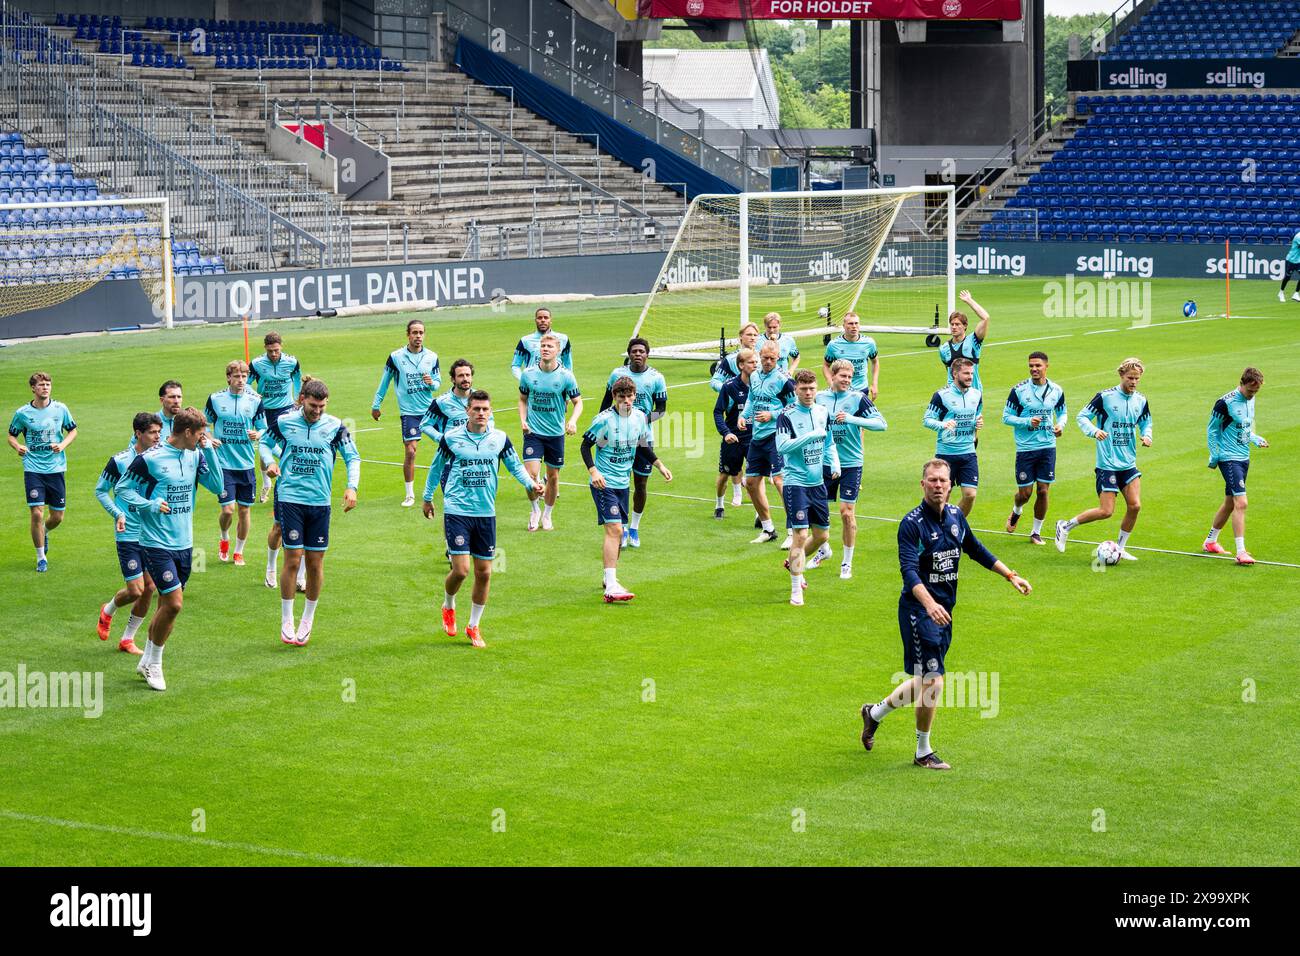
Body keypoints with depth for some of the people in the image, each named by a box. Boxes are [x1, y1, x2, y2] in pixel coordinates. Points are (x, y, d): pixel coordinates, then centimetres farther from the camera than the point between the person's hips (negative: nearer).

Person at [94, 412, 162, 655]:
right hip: (129, 535, -5)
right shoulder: (120, 461, -10)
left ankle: (127, 639, 19)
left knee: (149, 589, 4)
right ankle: (107, 611, 24)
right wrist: (118, 513, -13)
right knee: (135, 590, -9)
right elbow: (100, 490, 0)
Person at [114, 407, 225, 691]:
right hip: (157, 543, -6)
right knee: (173, 603, -12)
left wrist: (210, 451, -8)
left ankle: (147, 662, 26)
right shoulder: (149, 459, -13)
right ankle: (153, 665, 6)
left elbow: (218, 487, 1)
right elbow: (122, 489, -5)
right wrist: (150, 505, -20)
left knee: (167, 604, 11)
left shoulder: (196, 456, 5)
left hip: (184, 543, 6)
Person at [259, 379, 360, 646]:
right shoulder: (284, 422, -1)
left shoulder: (335, 426, -1)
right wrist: (269, 462, -4)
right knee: (293, 560, -7)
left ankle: (307, 621, 21)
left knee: (315, 563, 5)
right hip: (290, 499, -1)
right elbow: (265, 442, 16)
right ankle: (286, 622, 4)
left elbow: (353, 457, 7)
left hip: (320, 501, 2)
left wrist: (351, 487, -8)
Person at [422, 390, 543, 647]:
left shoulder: (500, 439, 2)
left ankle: (473, 627, 22)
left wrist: (531, 483, -6)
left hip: (486, 513, 3)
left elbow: (515, 465, 13)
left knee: (484, 573, 5)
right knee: (461, 570, -12)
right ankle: (448, 607, 21)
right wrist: (427, 498, 20)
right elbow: (436, 467, 12)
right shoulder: (451, 438, -3)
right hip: (457, 511, -3)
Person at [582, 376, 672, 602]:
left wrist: (660, 465, 12)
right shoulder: (604, 419, -16)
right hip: (604, 483, -7)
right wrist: (593, 471, -22)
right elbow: (586, 445, -10)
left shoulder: (640, 417, 3)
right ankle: (611, 588, -23)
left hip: (623, 482, 7)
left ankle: (610, 578, 33)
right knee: (614, 529, -18)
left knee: (617, 532, 15)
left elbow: (644, 446, 19)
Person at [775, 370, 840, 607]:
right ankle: (796, 591, -6)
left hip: (817, 483, 7)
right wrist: (810, 436, -28)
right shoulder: (787, 415, -12)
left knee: (822, 534, 14)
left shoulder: (823, 412, 7)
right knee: (800, 535, -13)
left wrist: (835, 465, 4)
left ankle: (793, 564, 40)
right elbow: (782, 446, -22)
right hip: (796, 483, -7)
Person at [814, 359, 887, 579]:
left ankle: (847, 562, 9)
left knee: (847, 513, -5)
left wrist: (852, 419, -25)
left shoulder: (857, 398, -8)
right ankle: (824, 549, 35)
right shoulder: (819, 397, 3)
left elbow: (881, 423, -16)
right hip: (824, 463, 3)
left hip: (850, 464, -3)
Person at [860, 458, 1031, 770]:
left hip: (944, 612, 8)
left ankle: (875, 713, 39)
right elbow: (909, 571, -28)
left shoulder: (956, 516, 5)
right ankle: (923, 752, 11)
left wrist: (1010, 575, 21)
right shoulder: (912, 523, -17)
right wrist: (929, 604, -43)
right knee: (932, 682, -7)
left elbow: (976, 550, 23)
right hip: (919, 611, -7)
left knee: (925, 682, 16)